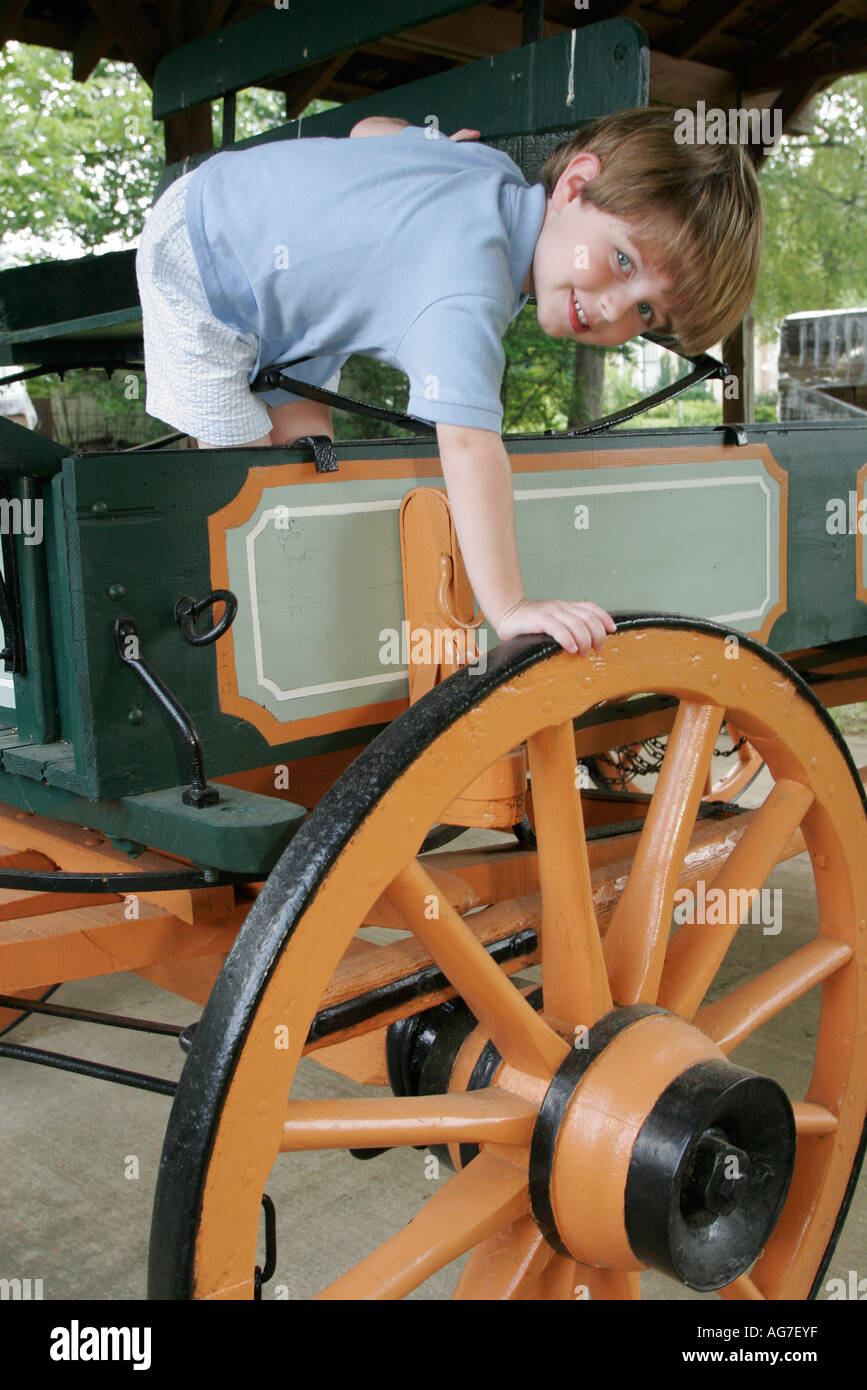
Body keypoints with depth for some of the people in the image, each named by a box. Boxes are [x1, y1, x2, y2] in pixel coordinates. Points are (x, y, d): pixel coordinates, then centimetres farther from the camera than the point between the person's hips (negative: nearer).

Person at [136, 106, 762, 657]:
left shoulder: (491, 165, -12)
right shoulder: (471, 282, -41)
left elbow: (372, 129, 5)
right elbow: (468, 442, -52)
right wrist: (509, 608, -55)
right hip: (198, 264, -8)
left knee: (306, 442, 4)